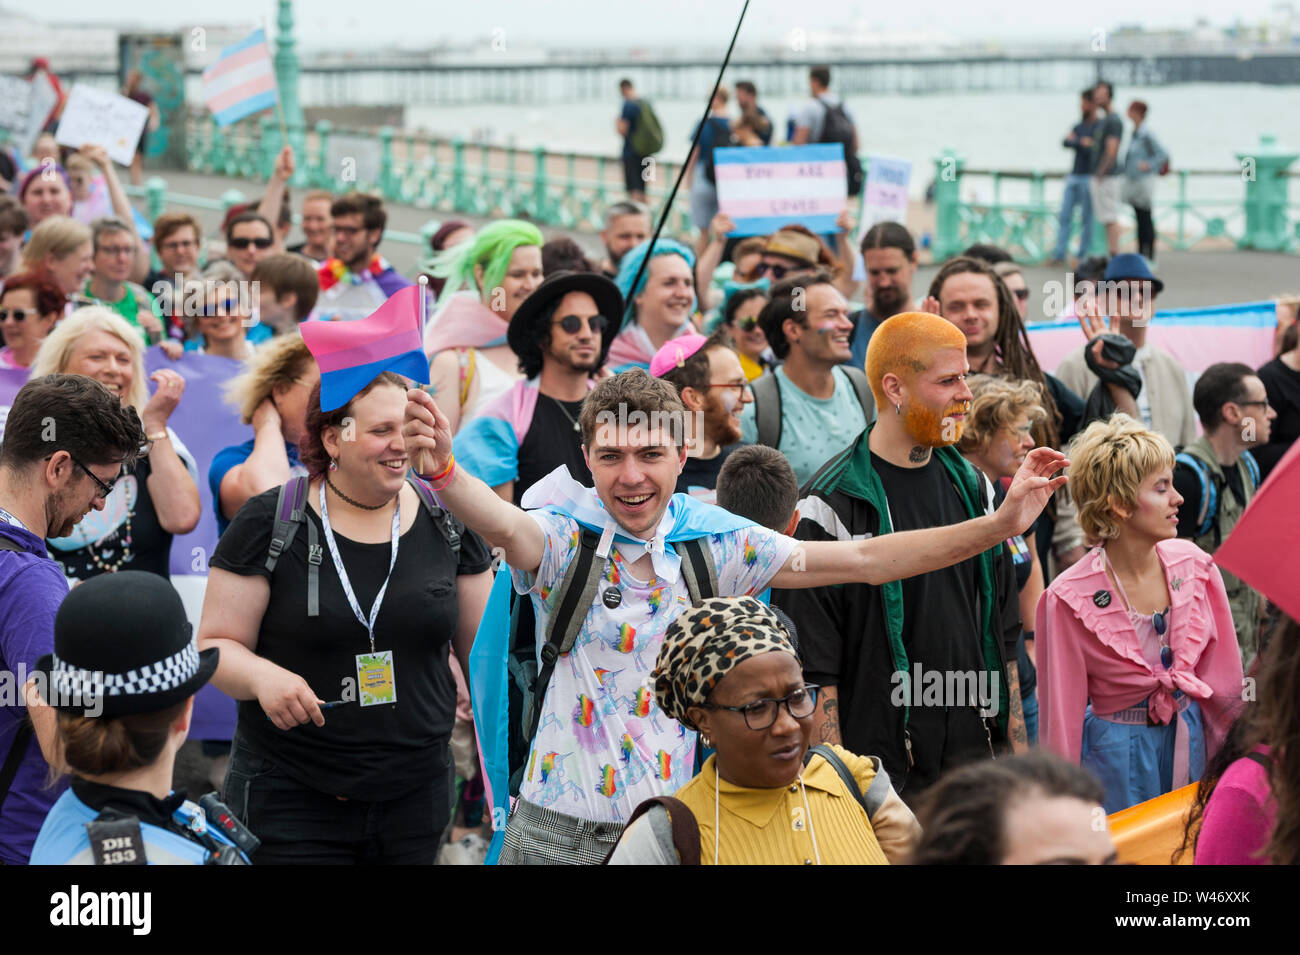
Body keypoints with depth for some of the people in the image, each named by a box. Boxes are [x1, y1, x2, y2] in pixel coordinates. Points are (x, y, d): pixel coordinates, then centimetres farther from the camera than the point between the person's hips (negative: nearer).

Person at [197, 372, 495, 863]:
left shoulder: (448, 523, 3)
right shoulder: (269, 524, -7)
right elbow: (215, 646, -5)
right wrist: (262, 677, -25)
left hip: (417, 797, 3)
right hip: (289, 800, -3)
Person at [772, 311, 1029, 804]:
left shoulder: (972, 488, 12)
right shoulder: (831, 504, -9)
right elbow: (813, 669, -11)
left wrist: (1019, 756, 14)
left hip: (974, 762, 6)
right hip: (879, 771, -6)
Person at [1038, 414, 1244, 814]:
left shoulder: (1192, 564, -4)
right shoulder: (1069, 600, -17)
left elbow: (1223, 675, 5)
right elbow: (1062, 714, -10)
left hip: (1190, 738, 5)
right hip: (1118, 748, -4)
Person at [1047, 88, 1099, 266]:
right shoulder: (1078, 127, 17)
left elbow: (1093, 149, -14)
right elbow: (1065, 143, 3)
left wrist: (1074, 141, -7)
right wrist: (1082, 143, -12)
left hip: (1089, 177, -6)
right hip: (1073, 176, 6)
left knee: (1087, 218, -2)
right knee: (1064, 216, 1)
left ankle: (1083, 256, 2)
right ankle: (1059, 254, 1)